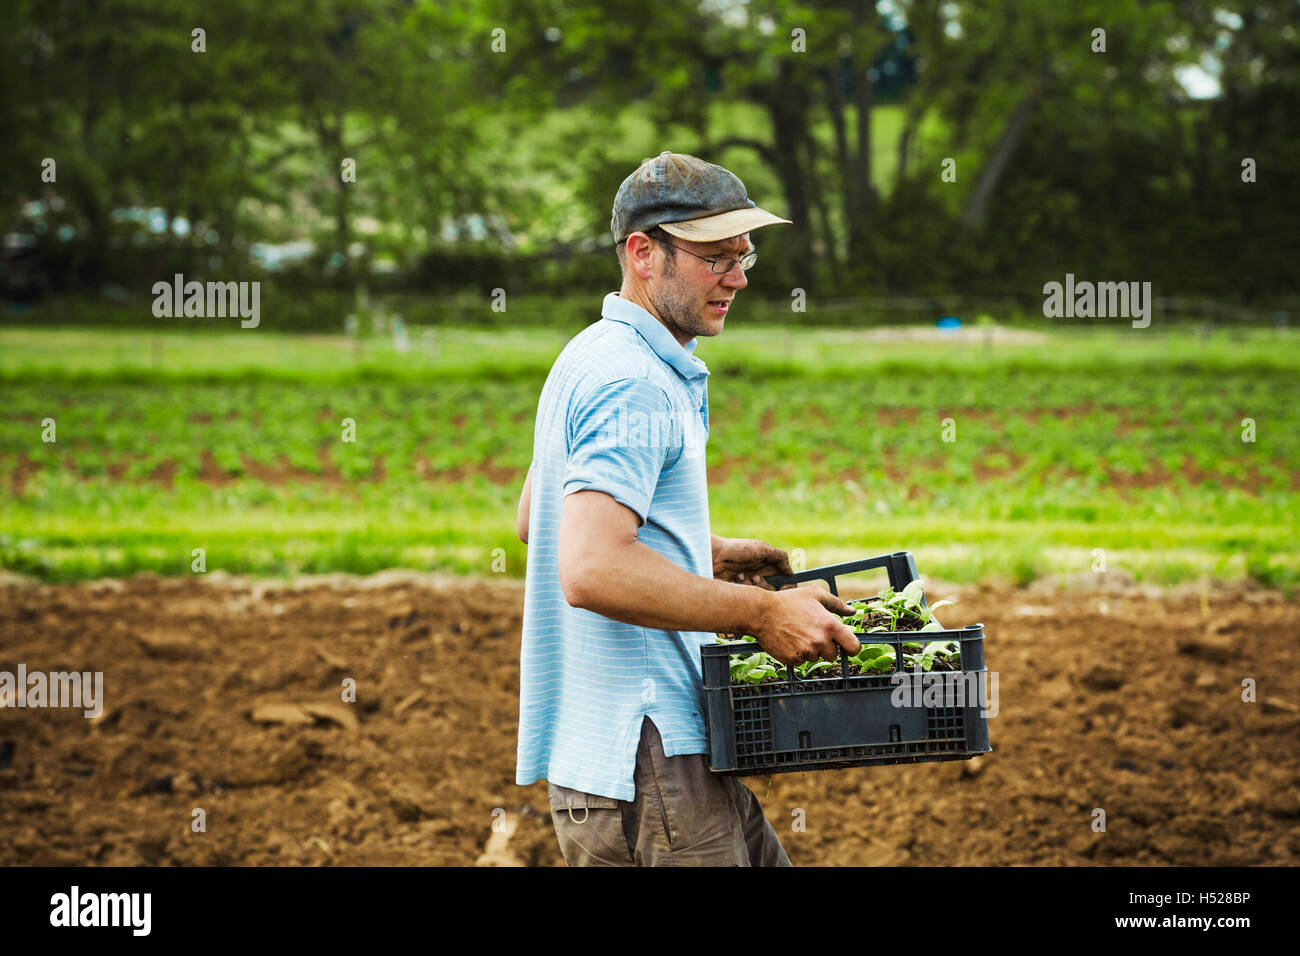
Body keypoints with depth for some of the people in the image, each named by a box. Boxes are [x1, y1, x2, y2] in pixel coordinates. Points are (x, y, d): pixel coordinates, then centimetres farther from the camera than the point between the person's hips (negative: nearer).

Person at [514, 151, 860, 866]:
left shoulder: (592, 357, 18)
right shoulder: (634, 387, -16)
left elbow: (534, 518, 30)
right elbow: (591, 572, -28)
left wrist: (707, 556, 27)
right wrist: (760, 611, -22)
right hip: (641, 757, -11)